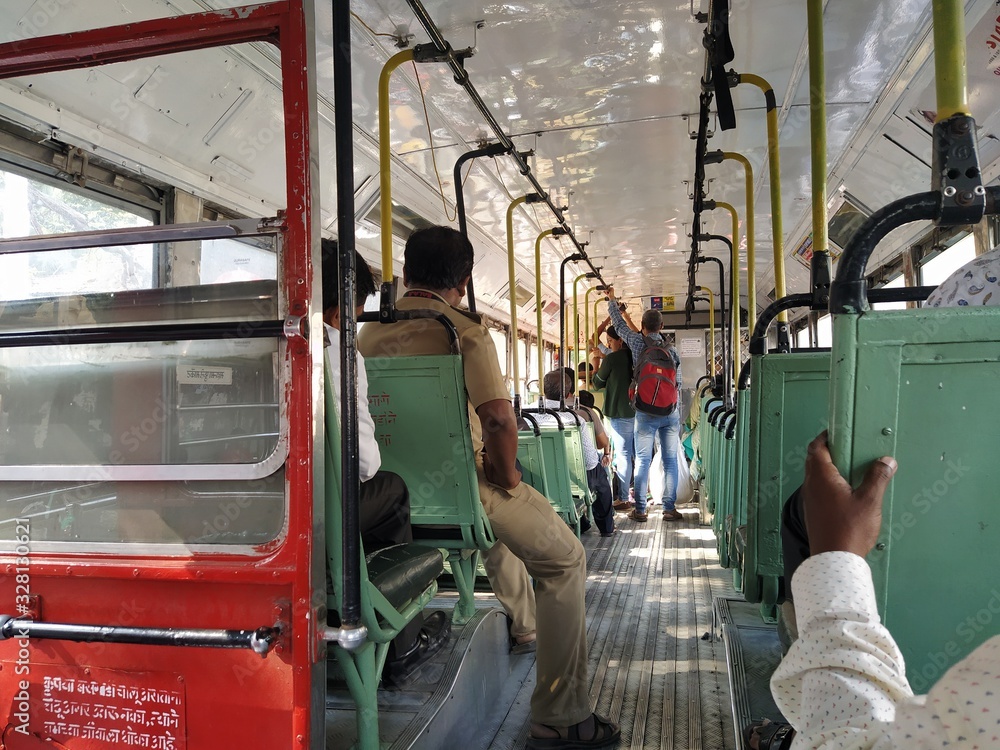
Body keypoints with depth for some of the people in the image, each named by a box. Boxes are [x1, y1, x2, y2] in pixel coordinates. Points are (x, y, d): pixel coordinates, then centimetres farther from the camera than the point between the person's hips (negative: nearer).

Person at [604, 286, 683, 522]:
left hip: (646, 412, -2)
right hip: (670, 412, 2)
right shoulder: (672, 351, 4)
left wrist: (612, 300, 25)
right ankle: (669, 508, 8)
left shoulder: (638, 344, -3)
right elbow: (678, 384, 8)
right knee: (670, 461, 5)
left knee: (642, 460, 2)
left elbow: (619, 324, 11)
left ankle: (640, 509, 4)